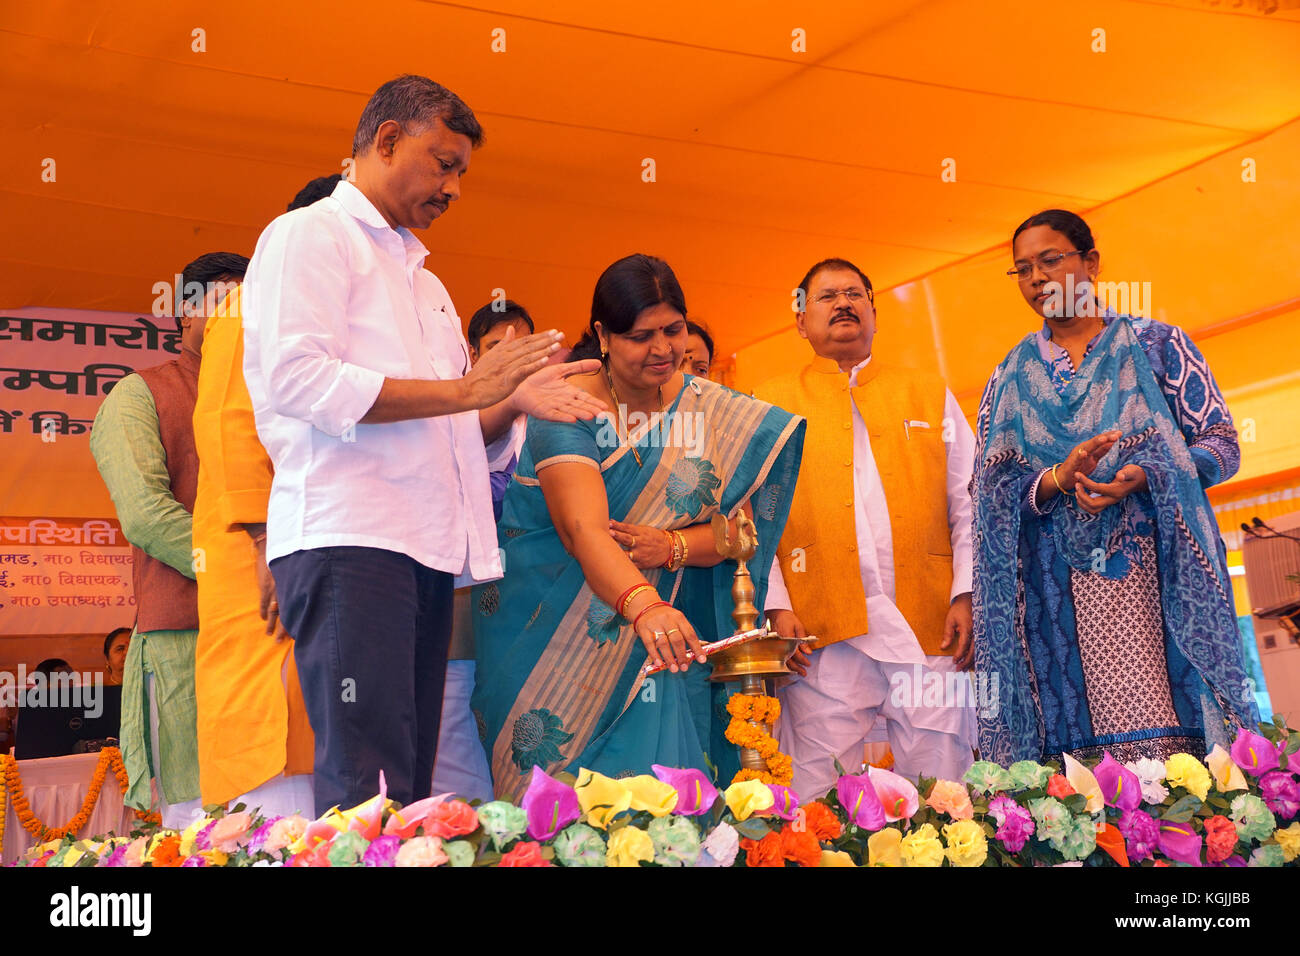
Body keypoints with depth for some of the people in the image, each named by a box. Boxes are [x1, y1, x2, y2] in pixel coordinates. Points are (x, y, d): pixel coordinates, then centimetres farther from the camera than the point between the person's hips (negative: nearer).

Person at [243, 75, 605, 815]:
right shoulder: (310, 236, 2)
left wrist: (512, 401, 9)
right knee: (368, 791, -15)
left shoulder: (419, 275, 28)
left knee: (411, 785, 4)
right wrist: (467, 389, -12)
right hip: (349, 539, -9)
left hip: (427, 550, 9)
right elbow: (297, 380, -14)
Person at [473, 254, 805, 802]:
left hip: (656, 632, 3)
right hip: (553, 629, -3)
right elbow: (582, 529, -29)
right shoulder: (568, 409, -14)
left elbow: (741, 525, 0)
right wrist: (642, 605, -47)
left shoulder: (709, 410, 1)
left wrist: (673, 547, -20)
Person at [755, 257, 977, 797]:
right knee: (824, 800, -4)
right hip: (821, 634, -1)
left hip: (930, 629, 1)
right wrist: (776, 605, -5)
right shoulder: (772, 404, 13)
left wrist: (966, 595, 1)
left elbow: (968, 506, 12)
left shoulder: (932, 397, 17)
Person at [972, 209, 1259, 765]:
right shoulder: (1010, 380, 15)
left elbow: (1222, 446, 3)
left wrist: (1142, 477, -15)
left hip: (1154, 575, -2)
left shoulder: (1155, 345, 9)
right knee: (1074, 747, -6)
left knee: (1166, 743, -12)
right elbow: (989, 489, 7)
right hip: (1056, 589, 2)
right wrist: (1057, 480, -13)